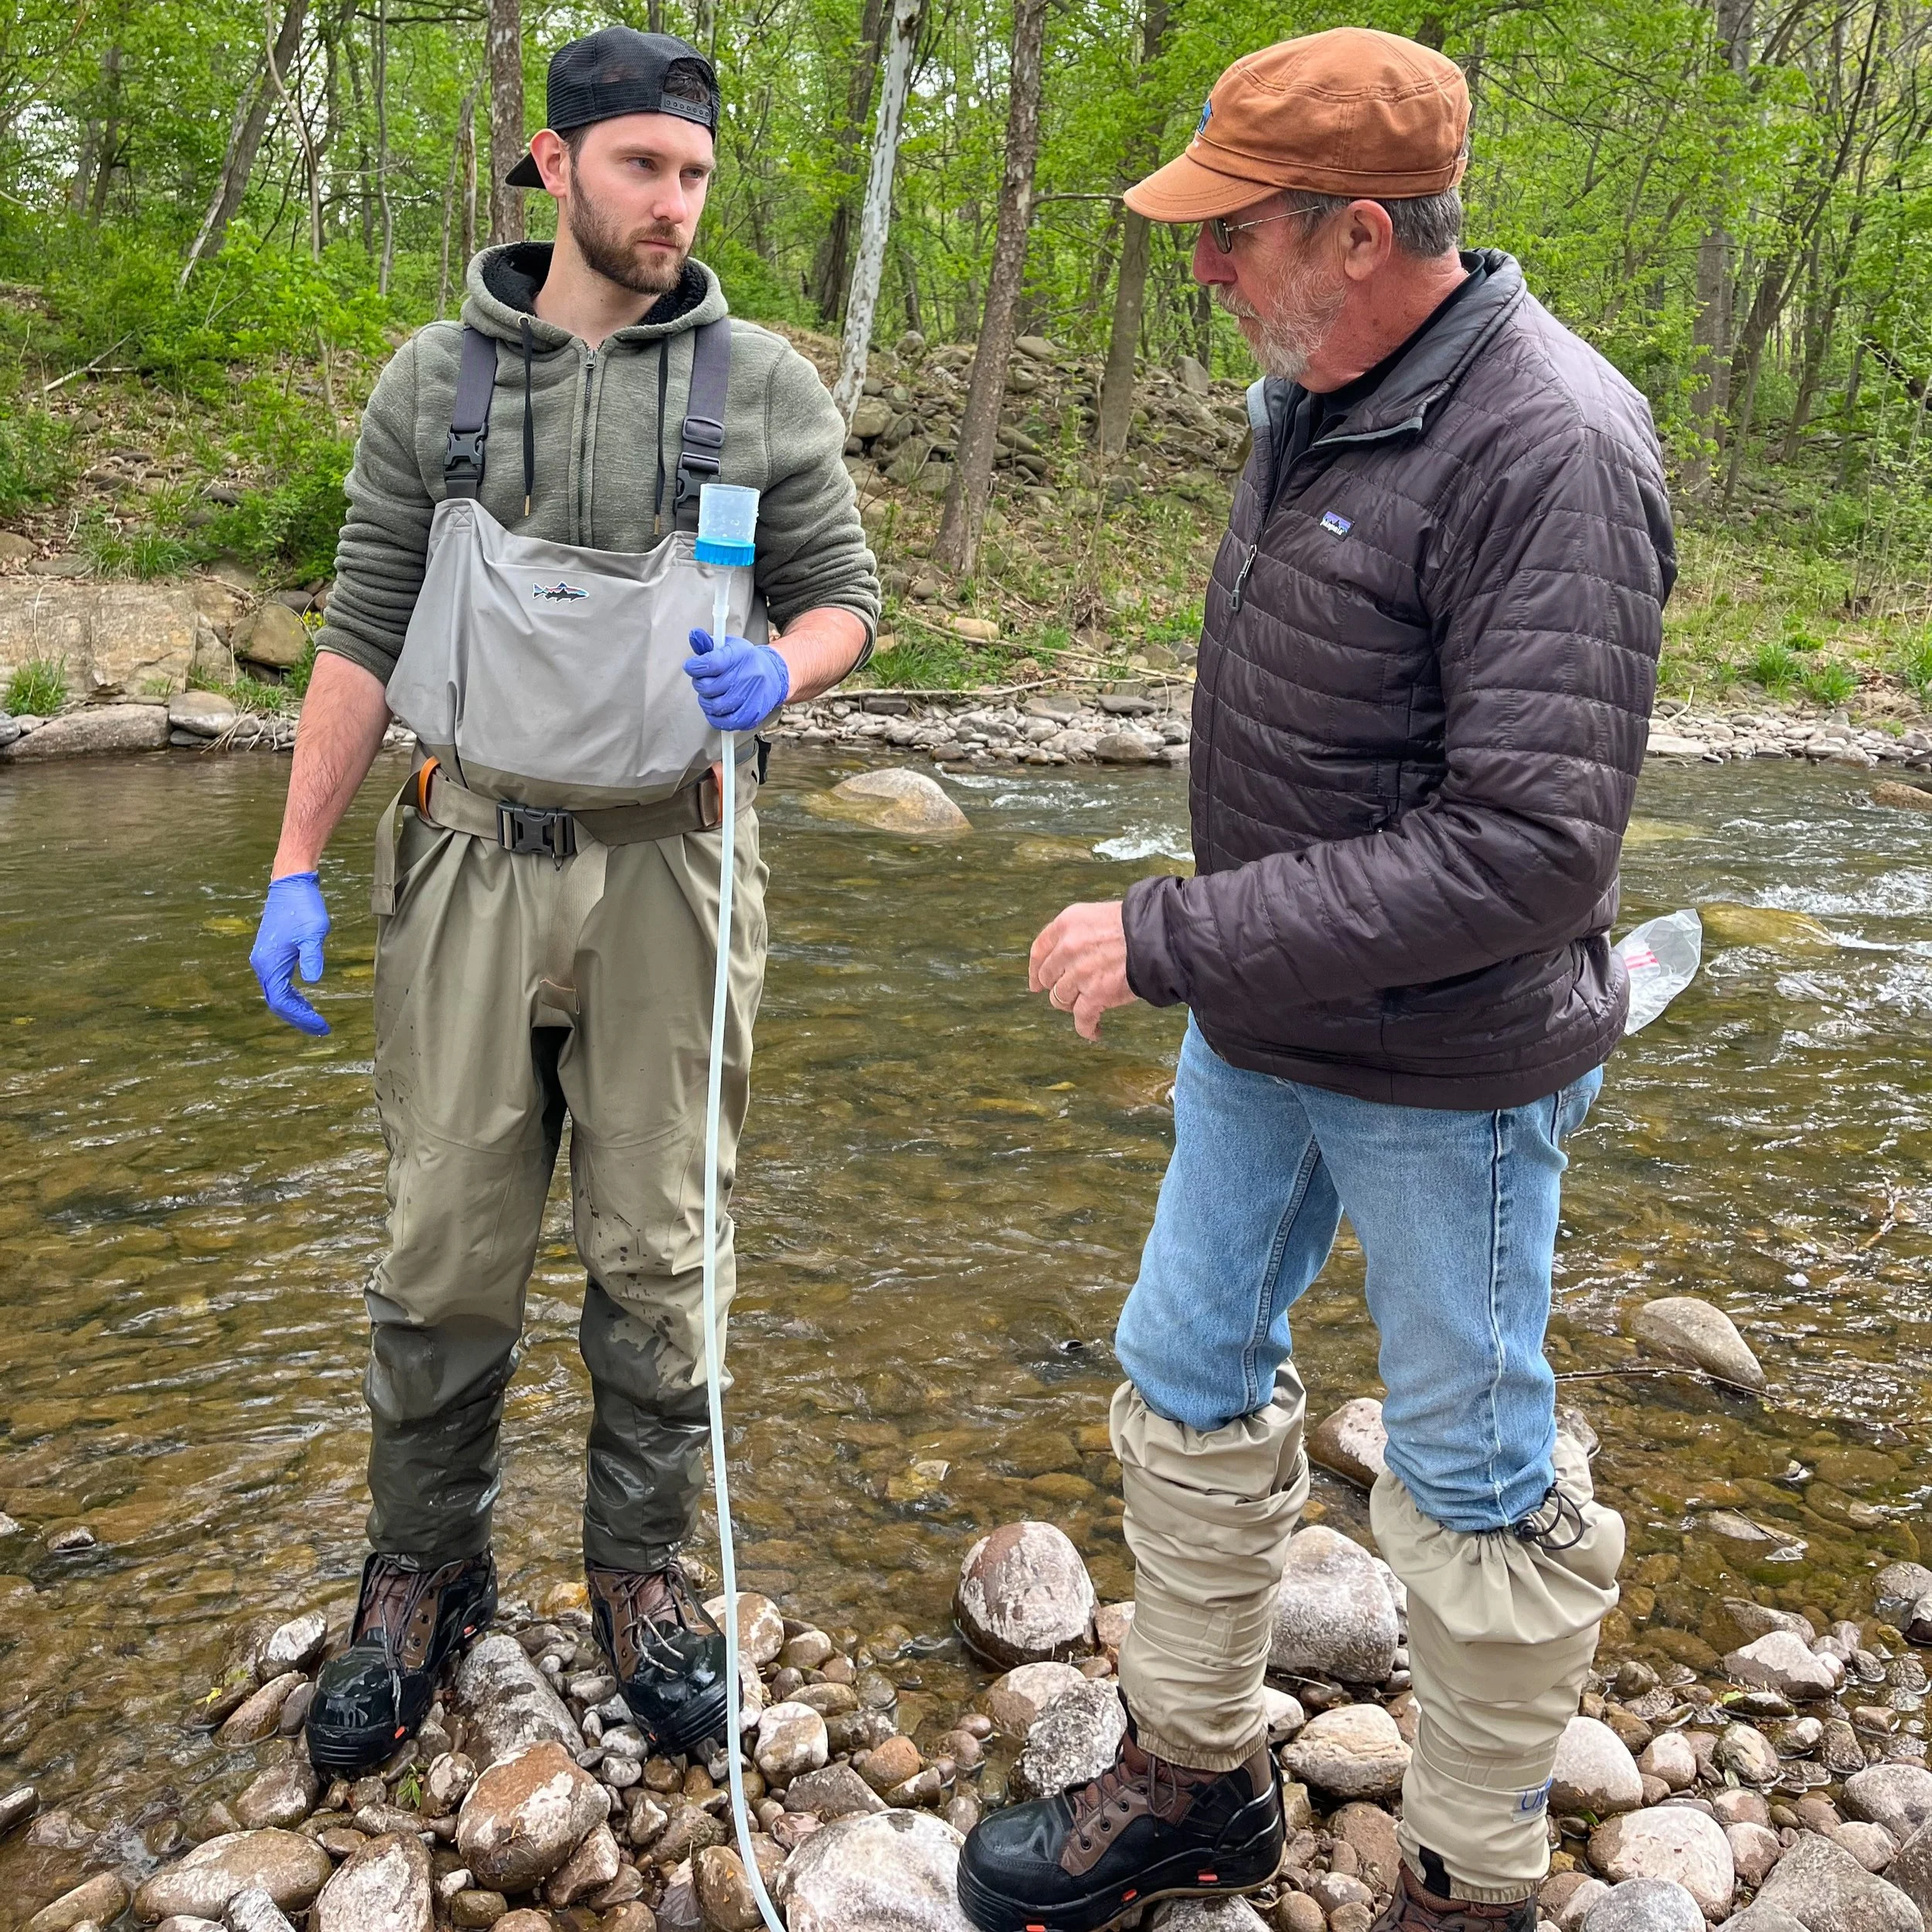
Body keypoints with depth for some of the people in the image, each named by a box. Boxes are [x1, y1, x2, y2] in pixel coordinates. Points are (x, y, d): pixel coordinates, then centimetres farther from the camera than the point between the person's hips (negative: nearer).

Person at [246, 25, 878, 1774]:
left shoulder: (764, 383, 4)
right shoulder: (438, 380, 5)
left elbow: (846, 590, 7)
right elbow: (363, 632, 5)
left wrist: (777, 668, -17)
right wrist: (295, 869, 0)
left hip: (668, 864, 0)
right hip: (472, 857, 1)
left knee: (656, 1252, 7)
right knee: (448, 1248, 6)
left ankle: (643, 1573, 26)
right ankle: (423, 1576, 26)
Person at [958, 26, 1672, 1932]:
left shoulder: (1551, 453, -24)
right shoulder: (1308, 401, 4)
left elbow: (1529, 847, -29)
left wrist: (1174, 937, -26)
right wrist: (1214, 950, 16)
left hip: (1448, 1073, -8)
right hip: (1260, 1026, 9)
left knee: (1473, 1482, 9)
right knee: (1188, 1378, 17)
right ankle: (1195, 1778, 38)